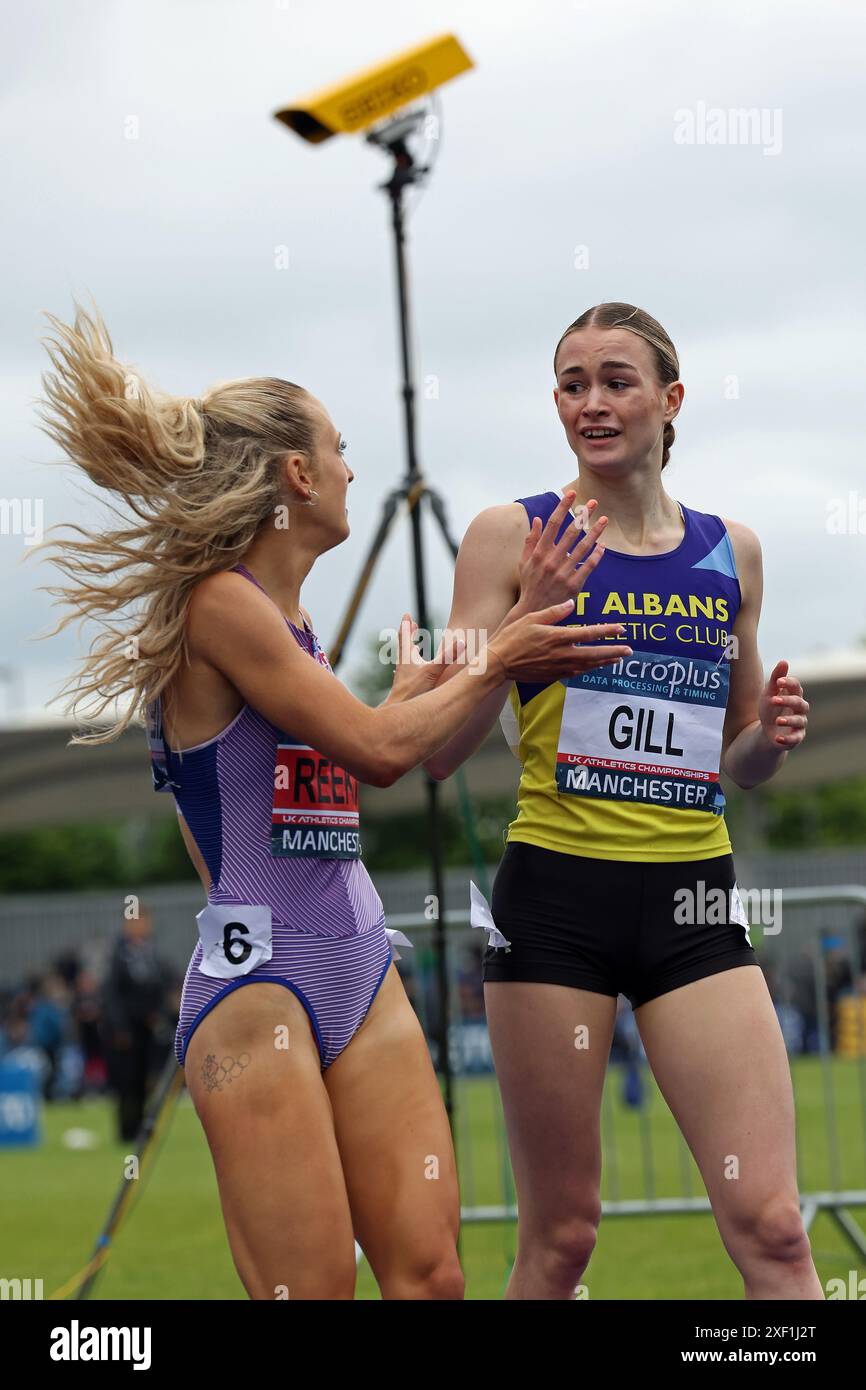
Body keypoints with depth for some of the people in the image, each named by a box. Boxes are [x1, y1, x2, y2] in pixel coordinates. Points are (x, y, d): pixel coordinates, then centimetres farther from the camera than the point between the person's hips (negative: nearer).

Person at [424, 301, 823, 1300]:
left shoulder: (729, 551, 12)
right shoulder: (513, 536, 1)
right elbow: (438, 751, -3)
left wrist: (770, 736, 0)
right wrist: (531, 618, -14)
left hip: (694, 898, 3)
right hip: (558, 893, -2)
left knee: (772, 1228, -8)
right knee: (560, 1234, 3)